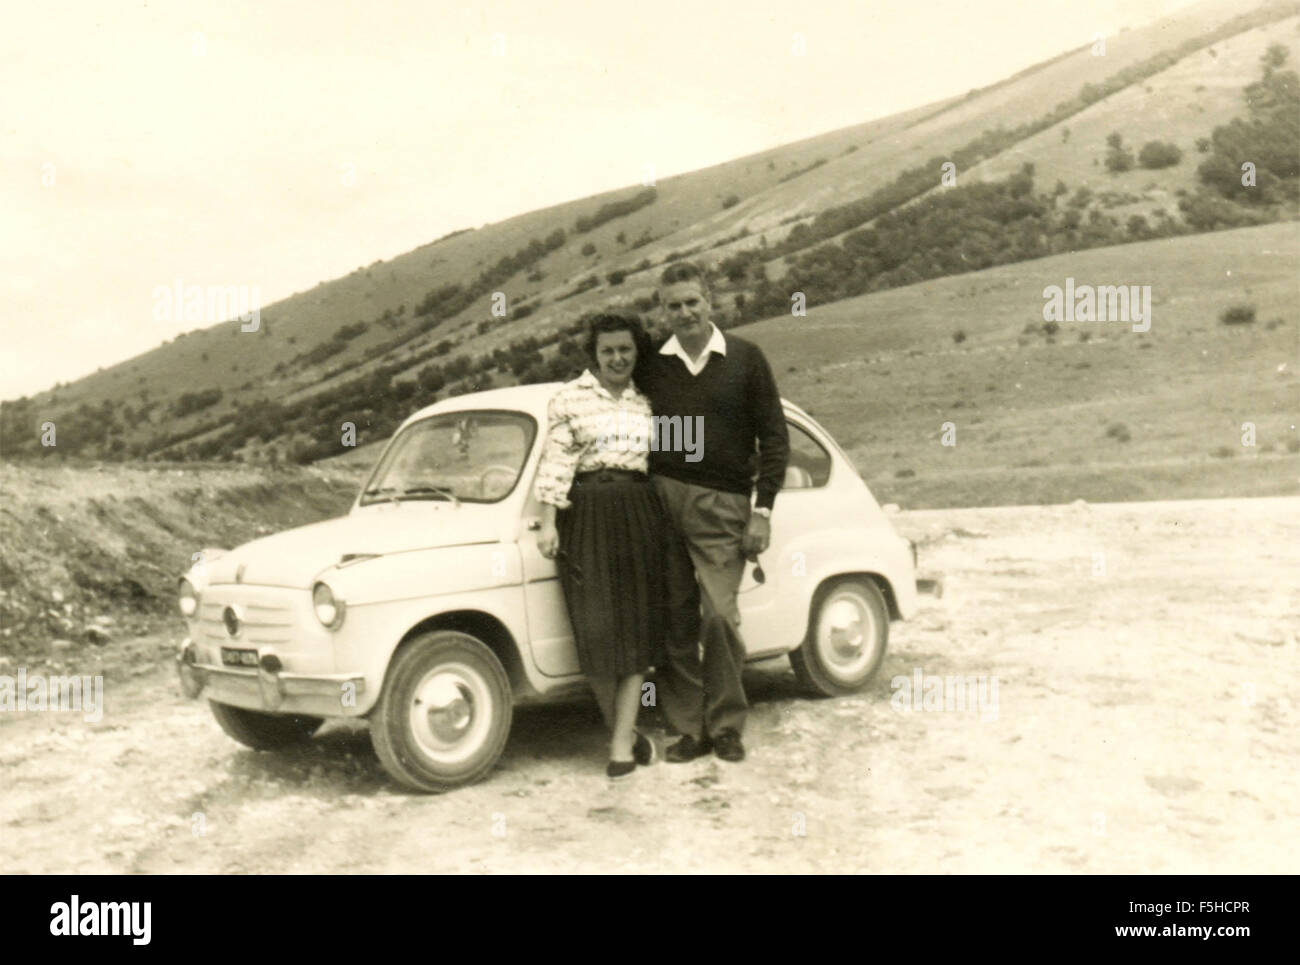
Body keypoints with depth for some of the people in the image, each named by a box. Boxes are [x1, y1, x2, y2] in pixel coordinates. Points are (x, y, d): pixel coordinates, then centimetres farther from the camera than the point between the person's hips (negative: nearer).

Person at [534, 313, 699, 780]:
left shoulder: (649, 401, 11)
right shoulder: (569, 398, 3)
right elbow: (556, 461, -2)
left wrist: (671, 524, 9)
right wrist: (548, 524, -8)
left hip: (641, 515, 2)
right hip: (587, 516, -2)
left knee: (636, 628, -2)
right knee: (596, 628, -1)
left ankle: (621, 743, 1)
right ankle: (623, 729, 17)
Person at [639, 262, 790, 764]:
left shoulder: (745, 359, 5)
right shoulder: (651, 364, 9)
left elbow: (774, 438, 6)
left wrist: (762, 511, -2)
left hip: (722, 506, -2)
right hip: (661, 501, 2)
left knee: (719, 617, -9)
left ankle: (726, 726, 6)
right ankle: (690, 727, 11)